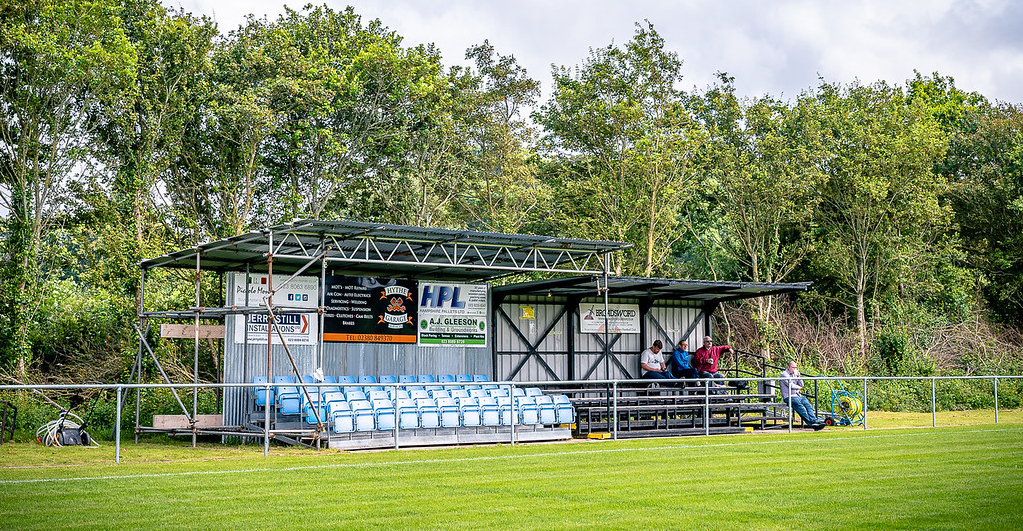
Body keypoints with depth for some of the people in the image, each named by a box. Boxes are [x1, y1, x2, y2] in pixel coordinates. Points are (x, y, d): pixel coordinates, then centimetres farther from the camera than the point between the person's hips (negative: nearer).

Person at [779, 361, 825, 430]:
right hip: (789, 397, -7)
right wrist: (798, 387, 3)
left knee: (807, 404, -19)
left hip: (797, 395, 7)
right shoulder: (784, 374, -3)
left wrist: (798, 377, 1)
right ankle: (811, 423, -31)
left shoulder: (794, 374, 20)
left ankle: (815, 421, -31)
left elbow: (801, 385, 14)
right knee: (800, 406, -28)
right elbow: (790, 385, -14)